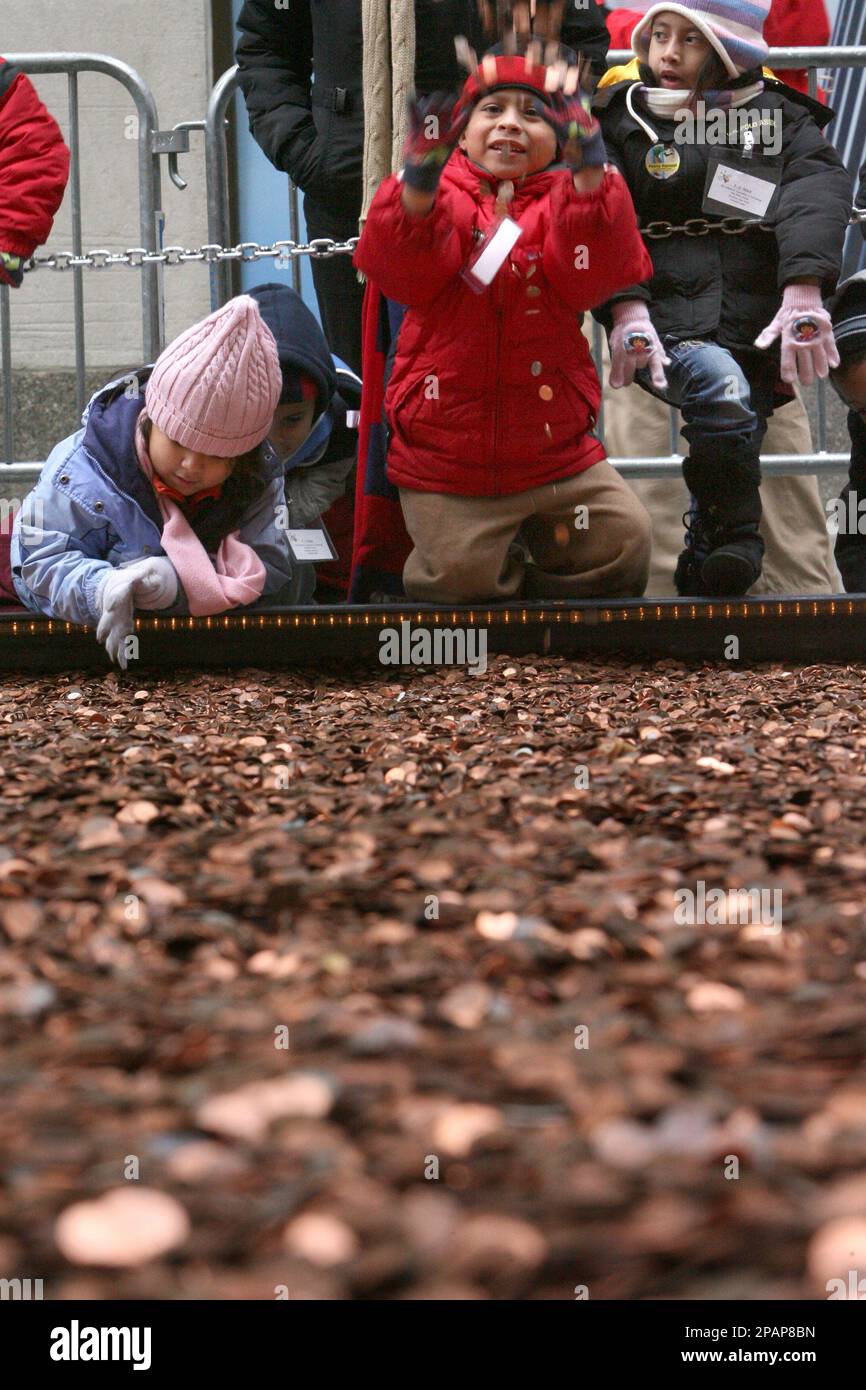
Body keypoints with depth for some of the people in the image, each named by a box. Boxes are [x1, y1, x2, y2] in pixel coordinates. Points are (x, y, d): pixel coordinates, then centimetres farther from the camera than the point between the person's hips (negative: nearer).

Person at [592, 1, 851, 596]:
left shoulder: (780, 116, 13)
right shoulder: (620, 117, 11)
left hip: (760, 324, 2)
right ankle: (730, 540, -15)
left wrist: (803, 291, -27)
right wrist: (627, 307, -22)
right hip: (669, 321, -2)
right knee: (719, 387, -30)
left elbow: (818, 191, -6)